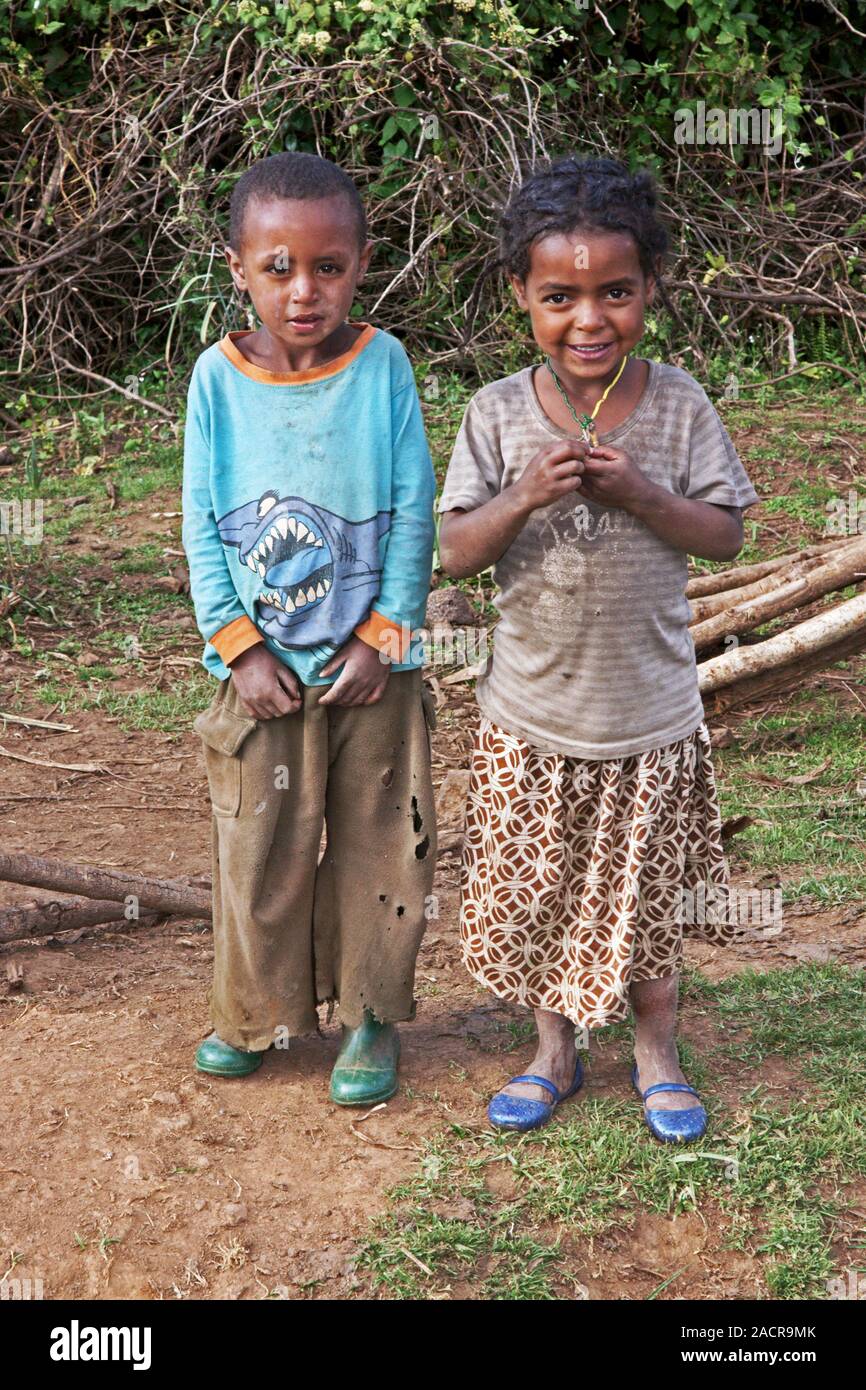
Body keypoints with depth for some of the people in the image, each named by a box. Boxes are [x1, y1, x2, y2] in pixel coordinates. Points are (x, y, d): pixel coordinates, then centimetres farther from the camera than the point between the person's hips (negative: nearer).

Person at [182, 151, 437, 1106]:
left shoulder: (382, 365, -7)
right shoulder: (219, 377, -6)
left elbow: (413, 513, -5)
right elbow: (202, 524, -2)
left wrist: (383, 634, -9)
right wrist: (238, 647, -8)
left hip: (374, 666, -1)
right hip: (264, 668, 1)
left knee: (378, 842, 10)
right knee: (258, 848, 10)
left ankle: (372, 1016, 27)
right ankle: (254, 1012, 31)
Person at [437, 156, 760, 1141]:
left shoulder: (678, 404, -8)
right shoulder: (499, 413, -8)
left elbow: (725, 534, -6)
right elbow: (456, 553, -7)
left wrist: (636, 492, -22)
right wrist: (524, 496, -25)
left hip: (650, 713, 0)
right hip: (530, 714, 1)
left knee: (647, 895, 14)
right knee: (535, 894, 13)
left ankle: (656, 1057, 35)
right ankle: (554, 1050, 35)